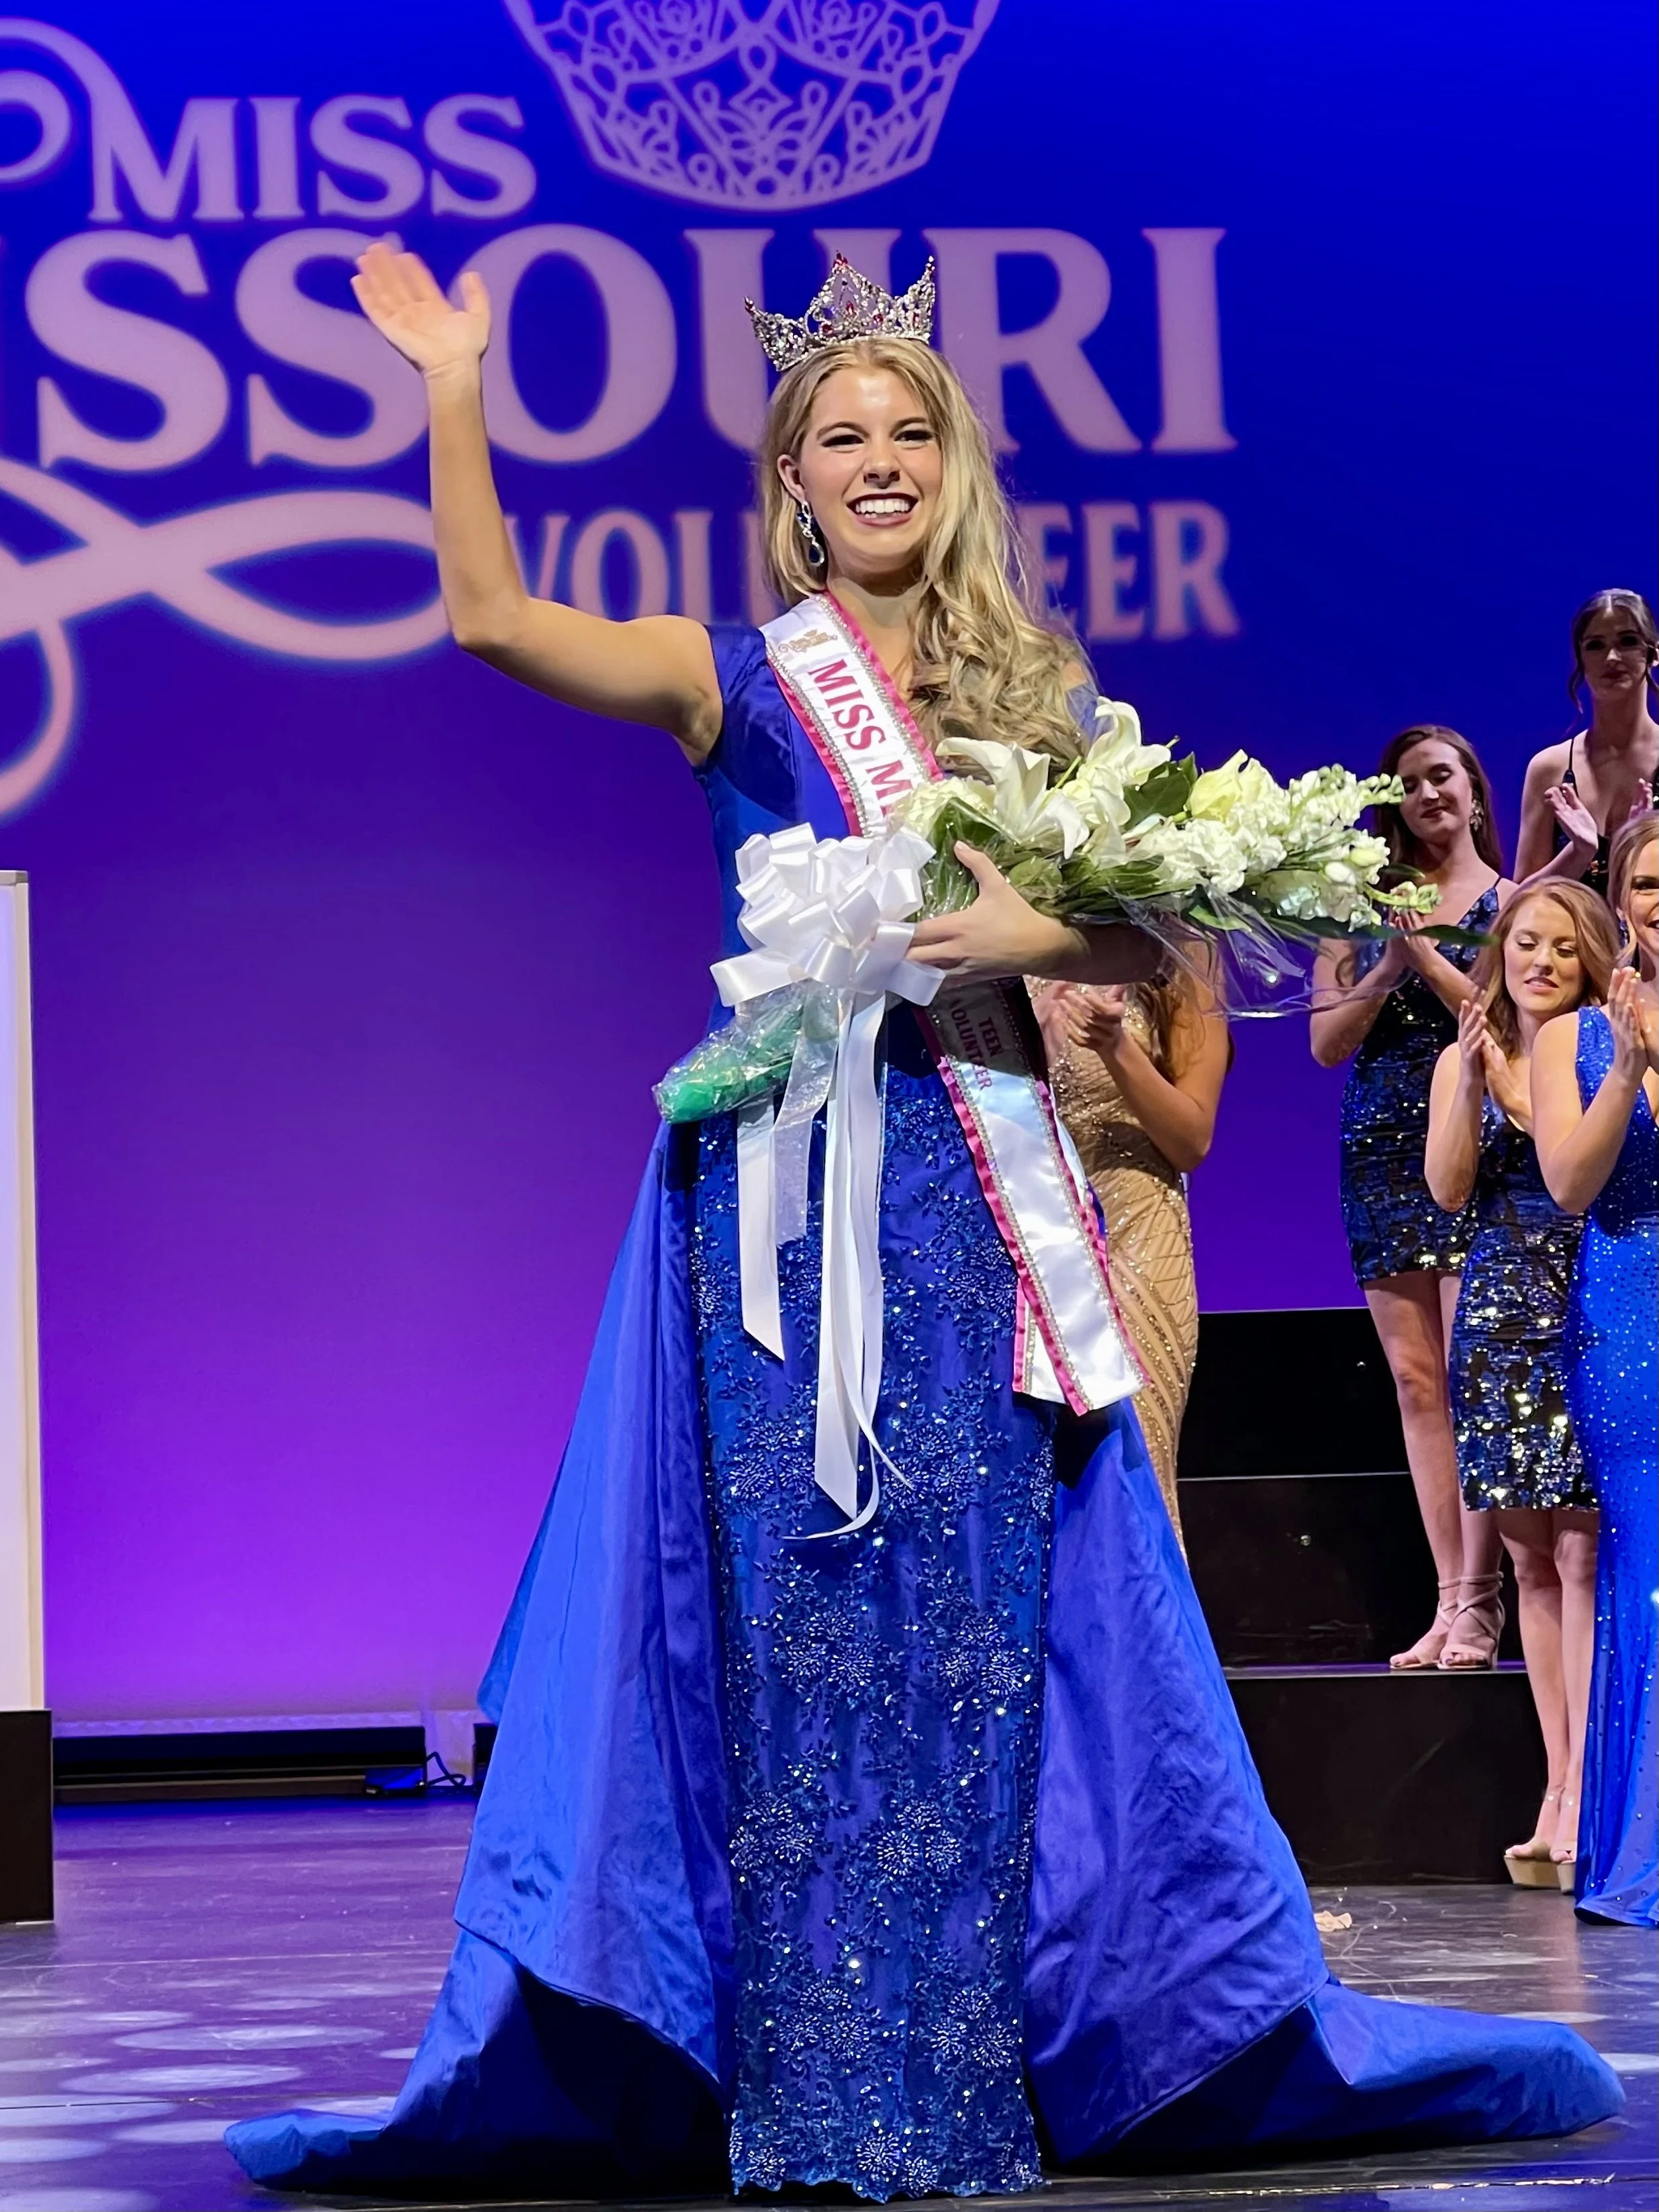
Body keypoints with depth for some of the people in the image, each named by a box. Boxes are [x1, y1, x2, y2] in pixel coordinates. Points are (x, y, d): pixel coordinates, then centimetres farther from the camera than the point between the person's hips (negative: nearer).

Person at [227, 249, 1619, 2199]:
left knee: (975, 1624, 0)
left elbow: (1147, 940, 8)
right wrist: (452, 388, -9)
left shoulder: (1025, 690, 13)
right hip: (783, 1191, -2)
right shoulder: (732, 682, 6)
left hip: (974, 1197, 2)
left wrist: (1032, 927, -11)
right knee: (799, 1620, -4)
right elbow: (487, 616, -7)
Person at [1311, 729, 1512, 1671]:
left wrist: (1428, 956, -11)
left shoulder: (1511, 902, 5)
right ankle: (1452, 1601, 4)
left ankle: (1478, 1602, -11)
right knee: (1416, 1379, 2)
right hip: (1383, 1155, 4)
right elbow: (1326, 1040, 6)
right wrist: (1388, 969, -8)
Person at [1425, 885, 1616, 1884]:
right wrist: (1474, 1085, -11)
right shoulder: (1465, 1062, 10)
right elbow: (1449, 1189, 1)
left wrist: (1525, 1095, -17)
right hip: (1504, 1313, 4)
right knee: (1533, 1559, 4)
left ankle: (1583, 1793, -13)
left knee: (1584, 1550, -11)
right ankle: (1560, 1787, 7)